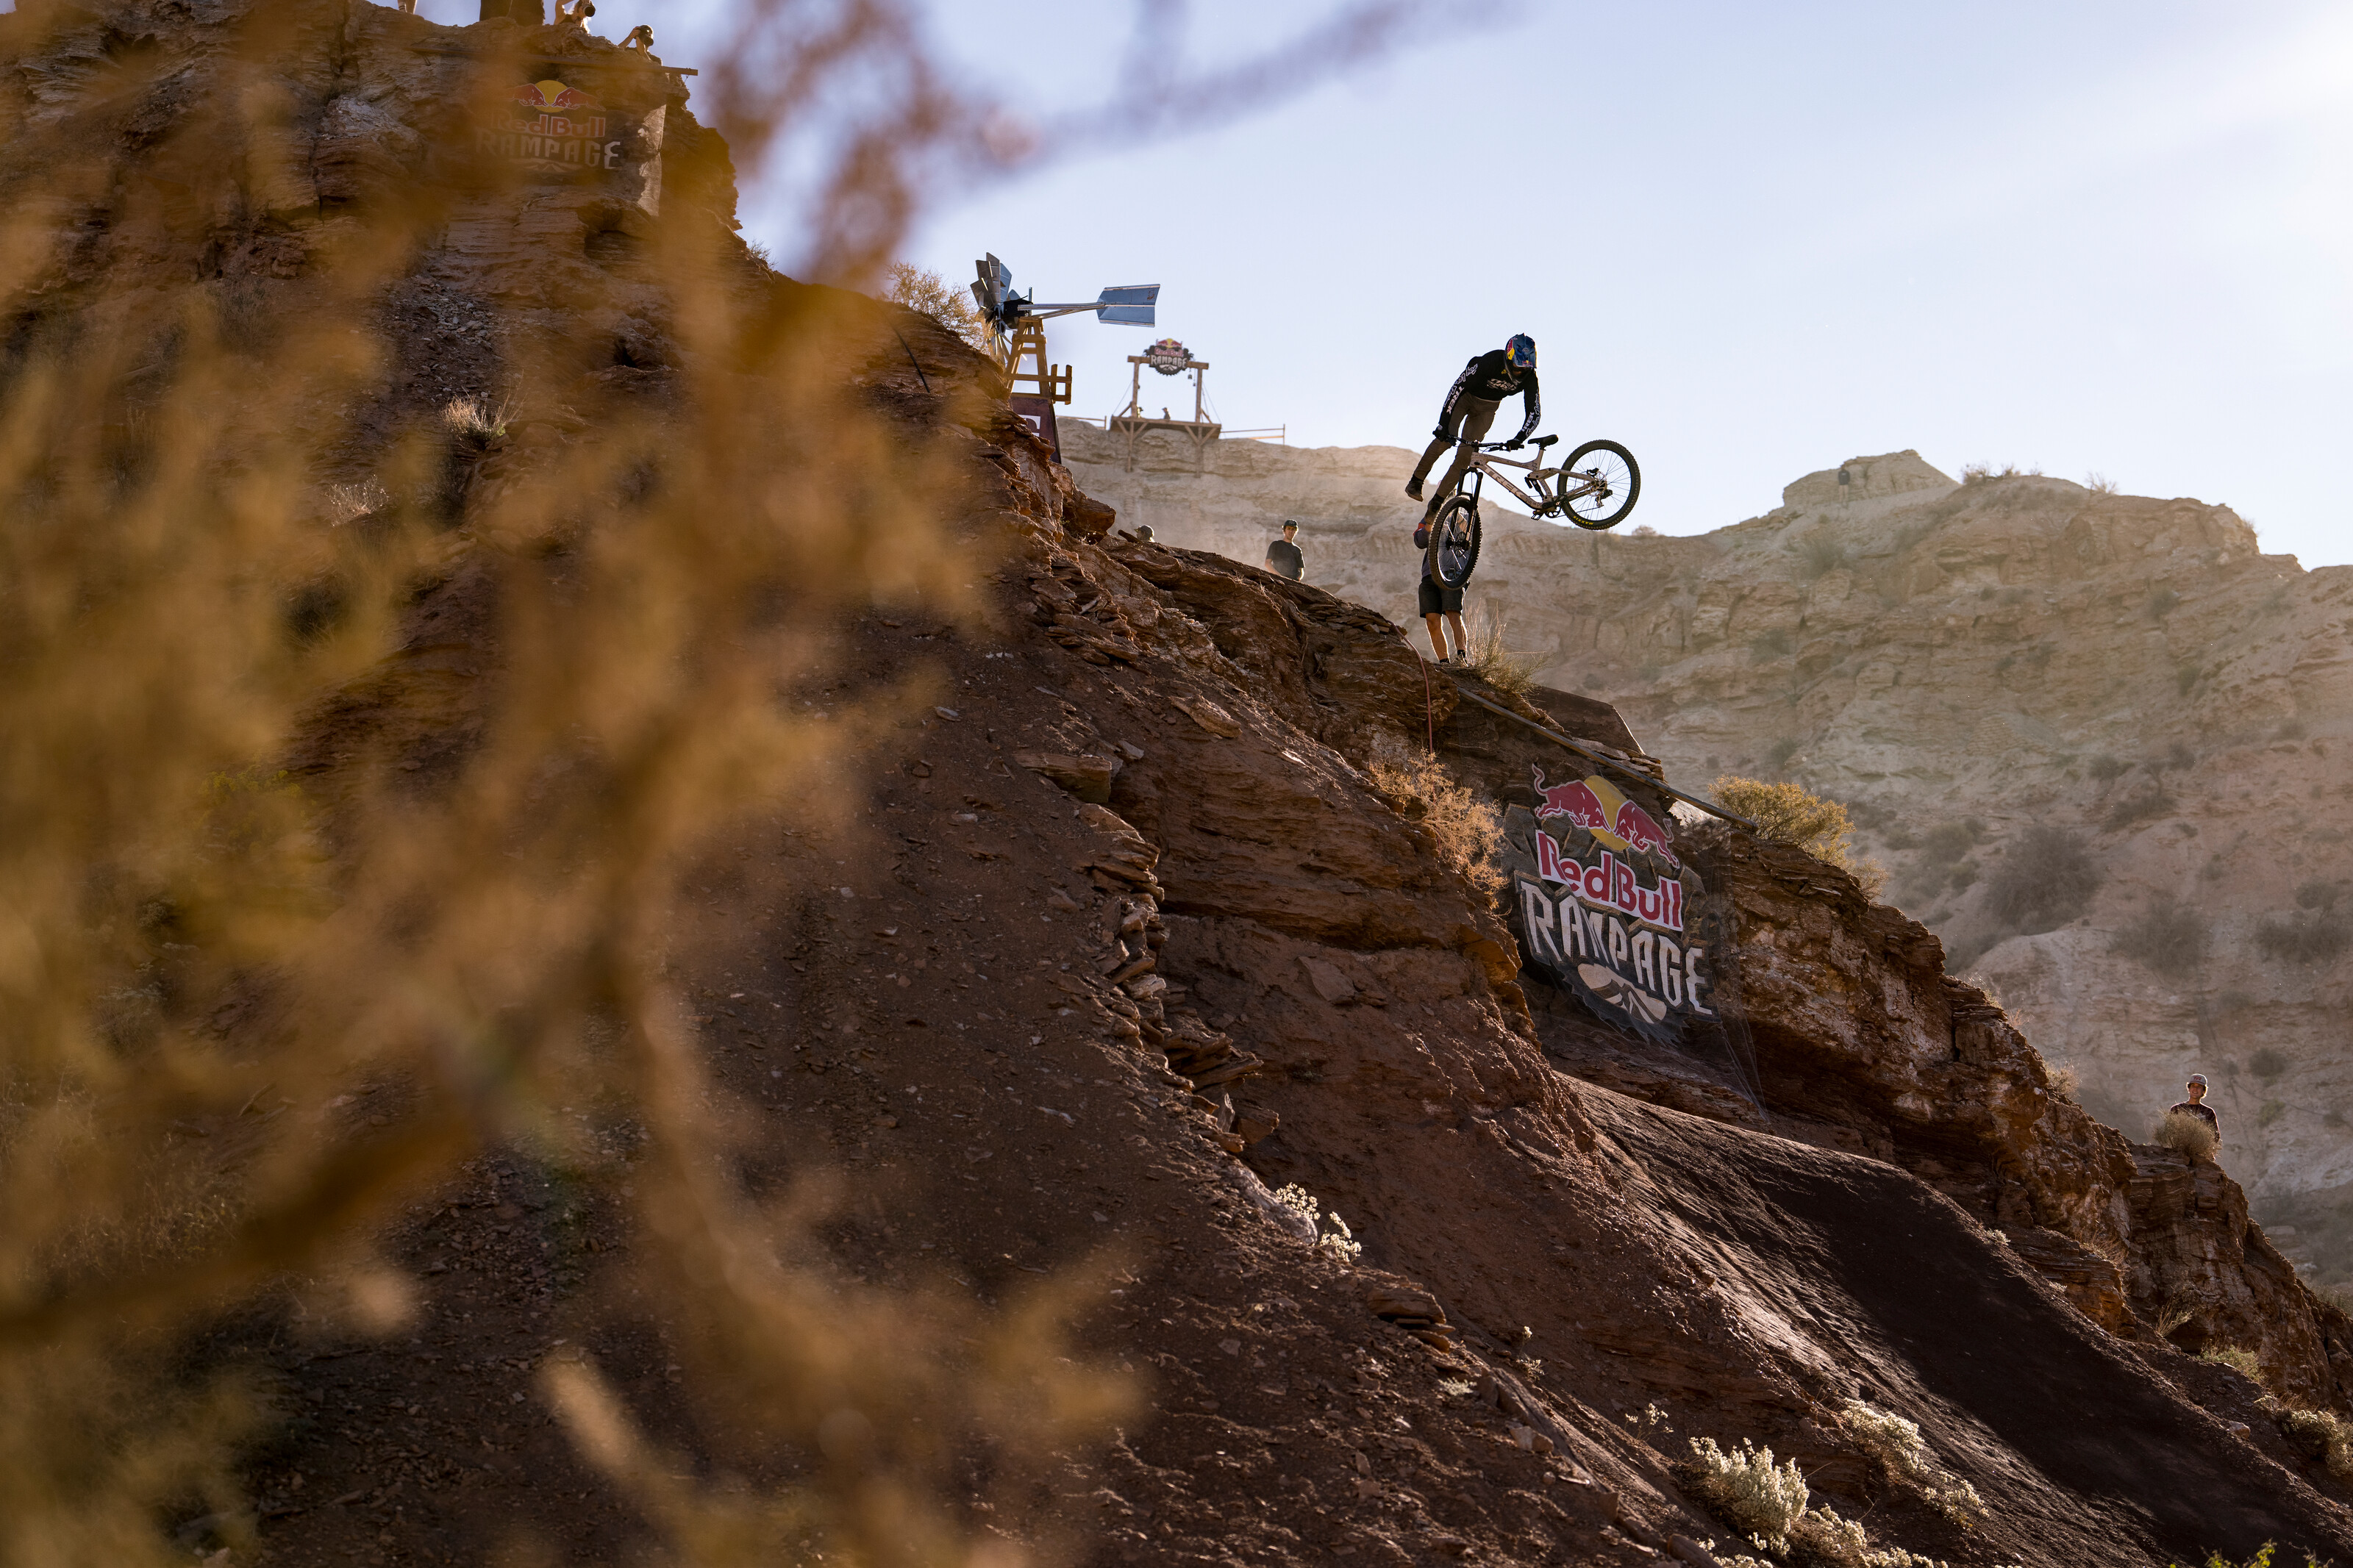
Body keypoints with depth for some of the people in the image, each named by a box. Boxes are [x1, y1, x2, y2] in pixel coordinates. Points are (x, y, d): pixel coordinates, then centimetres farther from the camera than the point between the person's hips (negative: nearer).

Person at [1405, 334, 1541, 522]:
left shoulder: (1529, 376, -25)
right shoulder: (1491, 362, -35)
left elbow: (1535, 411, -22)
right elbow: (1458, 386, -30)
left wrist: (1519, 439, -37)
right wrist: (1443, 423, -33)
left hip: (1487, 408, 3)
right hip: (1467, 396, -3)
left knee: (1465, 455, -8)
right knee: (1445, 438, -25)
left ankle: (1436, 503, -2)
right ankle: (1416, 482, -7)